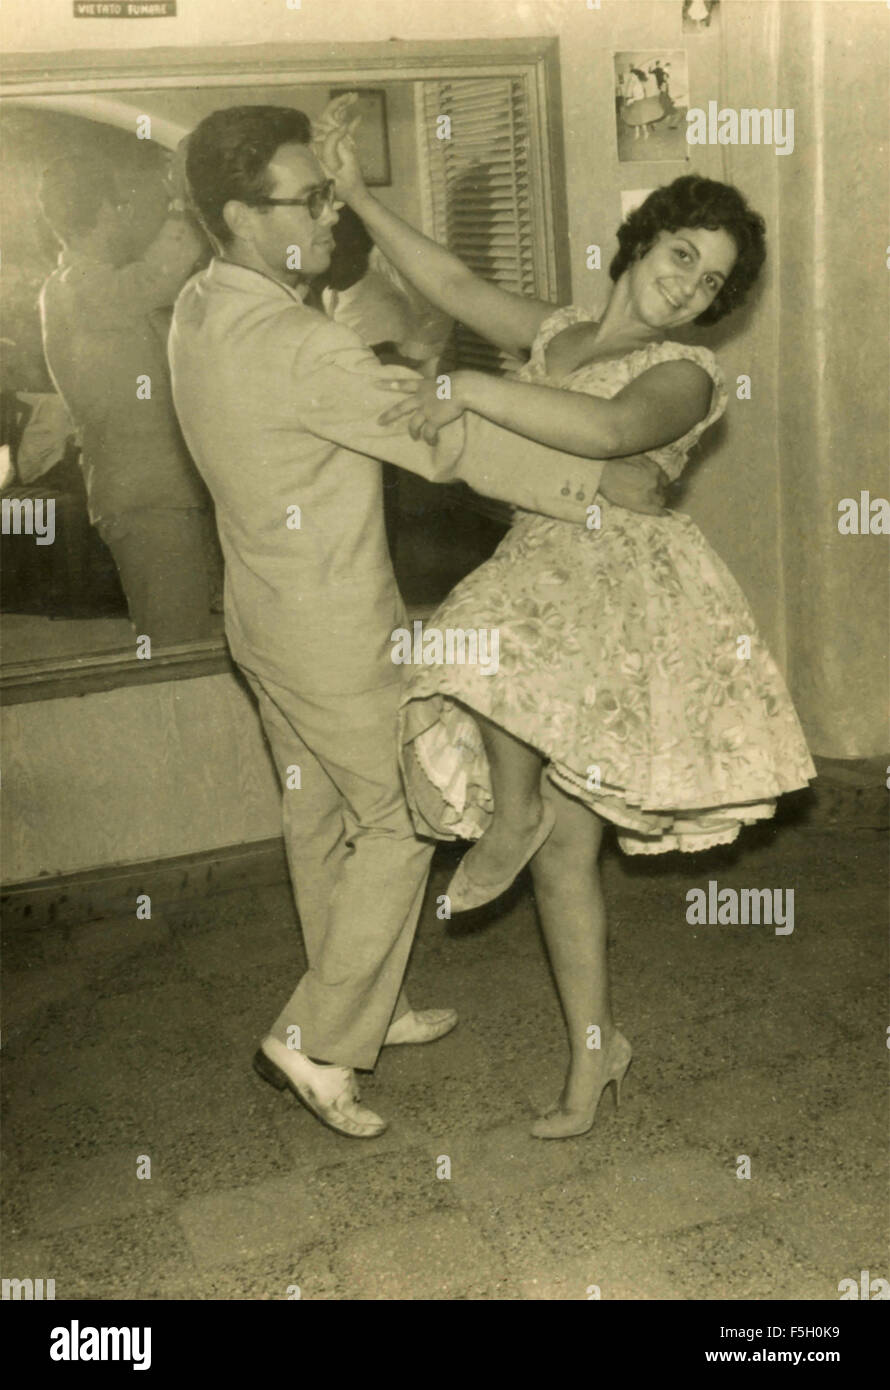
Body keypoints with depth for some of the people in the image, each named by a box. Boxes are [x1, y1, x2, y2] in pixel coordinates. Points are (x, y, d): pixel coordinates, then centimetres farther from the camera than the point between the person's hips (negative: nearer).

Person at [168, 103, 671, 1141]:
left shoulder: (201, 310, 2)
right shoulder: (296, 349, -28)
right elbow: (445, 444, -27)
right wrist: (601, 479, -20)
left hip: (267, 612, 10)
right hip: (334, 631, -9)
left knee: (321, 817, 19)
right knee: (399, 822, 6)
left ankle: (366, 1009, 37)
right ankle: (316, 1043, 14)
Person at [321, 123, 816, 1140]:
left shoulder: (685, 375, -5)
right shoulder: (559, 334, 16)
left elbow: (606, 429, -27)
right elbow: (453, 286, 17)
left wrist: (470, 388, -26)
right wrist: (358, 200, 11)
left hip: (622, 596, -5)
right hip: (536, 582, 6)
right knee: (563, 850, 4)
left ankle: (514, 815, -9)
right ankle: (593, 1050, 17)